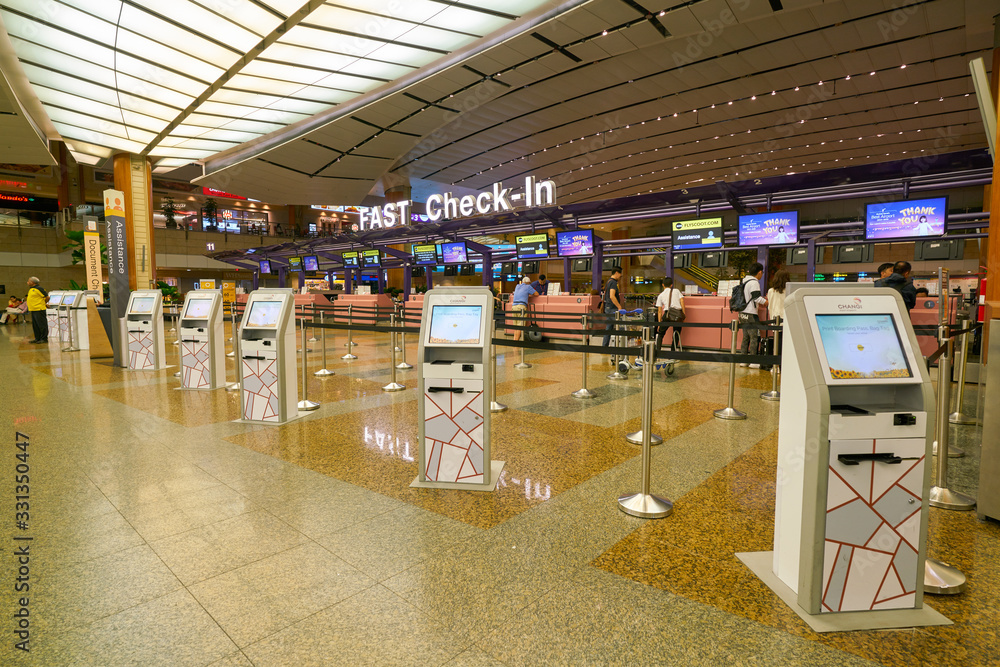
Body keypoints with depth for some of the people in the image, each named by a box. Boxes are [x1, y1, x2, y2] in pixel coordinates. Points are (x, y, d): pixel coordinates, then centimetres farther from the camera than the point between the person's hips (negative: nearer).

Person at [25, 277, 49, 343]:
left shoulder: (39, 288, -11)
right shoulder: (31, 289, 17)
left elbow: (47, 297, -13)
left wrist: (43, 303, -2)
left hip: (39, 309, -10)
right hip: (33, 310, 10)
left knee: (41, 325, -6)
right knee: (35, 325, 12)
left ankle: (44, 338, -2)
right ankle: (37, 338, 17)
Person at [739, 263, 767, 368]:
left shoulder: (745, 281, 14)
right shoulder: (754, 282, -14)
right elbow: (757, 298, -18)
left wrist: (762, 299, 21)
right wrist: (766, 302, -3)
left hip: (743, 314, 9)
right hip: (751, 315, -9)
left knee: (745, 337, 12)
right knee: (755, 337, -2)